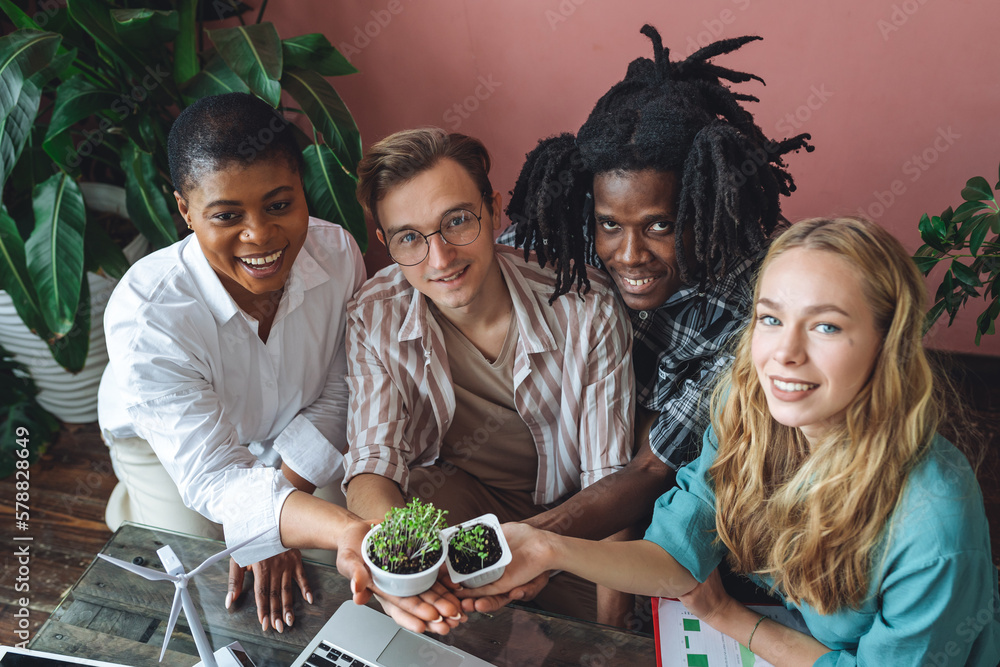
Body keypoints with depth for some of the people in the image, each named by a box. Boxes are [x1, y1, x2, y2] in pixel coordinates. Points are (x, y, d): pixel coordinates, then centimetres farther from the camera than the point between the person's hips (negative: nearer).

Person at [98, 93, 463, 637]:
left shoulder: (337, 253, -29)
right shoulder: (144, 315, -39)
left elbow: (337, 396, -17)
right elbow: (214, 478, -42)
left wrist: (267, 516, -25)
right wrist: (345, 531, -60)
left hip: (291, 436, 3)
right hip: (163, 444, -2)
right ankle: (131, 508, 20)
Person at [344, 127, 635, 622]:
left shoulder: (587, 312, -22)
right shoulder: (375, 317, -15)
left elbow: (614, 483, -19)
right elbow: (372, 462, -17)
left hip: (566, 511, 0)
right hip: (448, 492, 1)